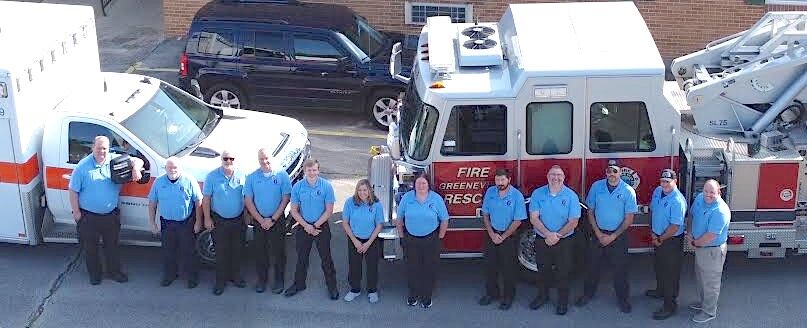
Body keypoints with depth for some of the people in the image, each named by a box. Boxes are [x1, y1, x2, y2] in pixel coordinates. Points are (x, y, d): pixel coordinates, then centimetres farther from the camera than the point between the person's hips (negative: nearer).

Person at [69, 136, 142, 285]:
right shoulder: (83, 166, -10)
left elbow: (137, 161, 1)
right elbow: (73, 191, -6)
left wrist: (136, 168, -23)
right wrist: (76, 212, -8)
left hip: (111, 215, 3)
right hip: (88, 216, -2)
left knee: (112, 245, 17)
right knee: (90, 247, 11)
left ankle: (114, 271, 33)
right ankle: (94, 273, 29)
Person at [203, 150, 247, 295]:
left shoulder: (242, 175, -4)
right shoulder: (212, 176, -7)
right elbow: (206, 199, -3)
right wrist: (207, 218, -6)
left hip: (239, 220, 2)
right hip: (219, 221, -2)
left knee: (237, 250, 13)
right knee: (221, 252, 4)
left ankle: (235, 276, 30)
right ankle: (220, 281, 15)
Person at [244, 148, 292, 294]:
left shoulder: (282, 175, -6)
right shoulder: (251, 177, -1)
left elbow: (286, 198, -7)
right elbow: (248, 201, -2)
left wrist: (273, 219, -11)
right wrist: (261, 220, -9)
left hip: (277, 220, -2)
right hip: (258, 220, 2)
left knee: (278, 251, 4)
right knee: (260, 252, 9)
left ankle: (279, 281, 17)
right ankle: (261, 279, 24)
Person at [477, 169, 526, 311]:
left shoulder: (517, 196, -14)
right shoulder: (490, 192, -3)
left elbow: (517, 221, -13)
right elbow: (485, 215, 3)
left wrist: (503, 237, -13)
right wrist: (492, 234, -7)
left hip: (509, 236, -4)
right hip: (492, 234, 4)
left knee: (508, 268, 4)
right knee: (490, 265, 11)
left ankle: (508, 296, 17)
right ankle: (491, 293, 26)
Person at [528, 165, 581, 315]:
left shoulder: (571, 196, -8)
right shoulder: (537, 194, -5)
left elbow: (573, 222, -10)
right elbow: (534, 218, -9)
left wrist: (557, 236, -18)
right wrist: (548, 234, -22)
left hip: (564, 242, -2)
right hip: (542, 240, 2)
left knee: (563, 272, 6)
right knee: (543, 269, 16)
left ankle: (563, 300, 21)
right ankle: (542, 295, 35)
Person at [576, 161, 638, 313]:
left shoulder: (628, 191, -10)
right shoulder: (596, 187, -3)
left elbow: (628, 219, -7)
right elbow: (590, 212, 2)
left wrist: (613, 236, -11)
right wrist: (599, 234, -6)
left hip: (618, 236, -2)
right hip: (598, 234, 2)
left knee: (620, 268, 4)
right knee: (593, 265, 10)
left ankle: (622, 298, 18)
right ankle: (588, 294, 25)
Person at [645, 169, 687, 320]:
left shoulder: (677, 201, -28)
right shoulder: (658, 191, -3)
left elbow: (675, 227, -27)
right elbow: (652, 211, 9)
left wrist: (661, 239, -14)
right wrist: (653, 233, 2)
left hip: (672, 241, -8)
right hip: (658, 237, 9)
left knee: (670, 272, 2)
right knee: (658, 266, 27)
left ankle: (670, 305, 11)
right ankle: (660, 291, 50)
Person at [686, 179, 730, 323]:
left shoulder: (720, 211, -31)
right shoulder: (699, 199, -6)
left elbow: (710, 236, -29)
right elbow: (691, 216, 11)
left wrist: (694, 243, -14)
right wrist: (689, 233, -4)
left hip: (713, 251, -8)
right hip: (700, 247, 8)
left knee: (710, 282, 8)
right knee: (700, 277, 26)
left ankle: (709, 312, 23)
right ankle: (702, 302, 46)